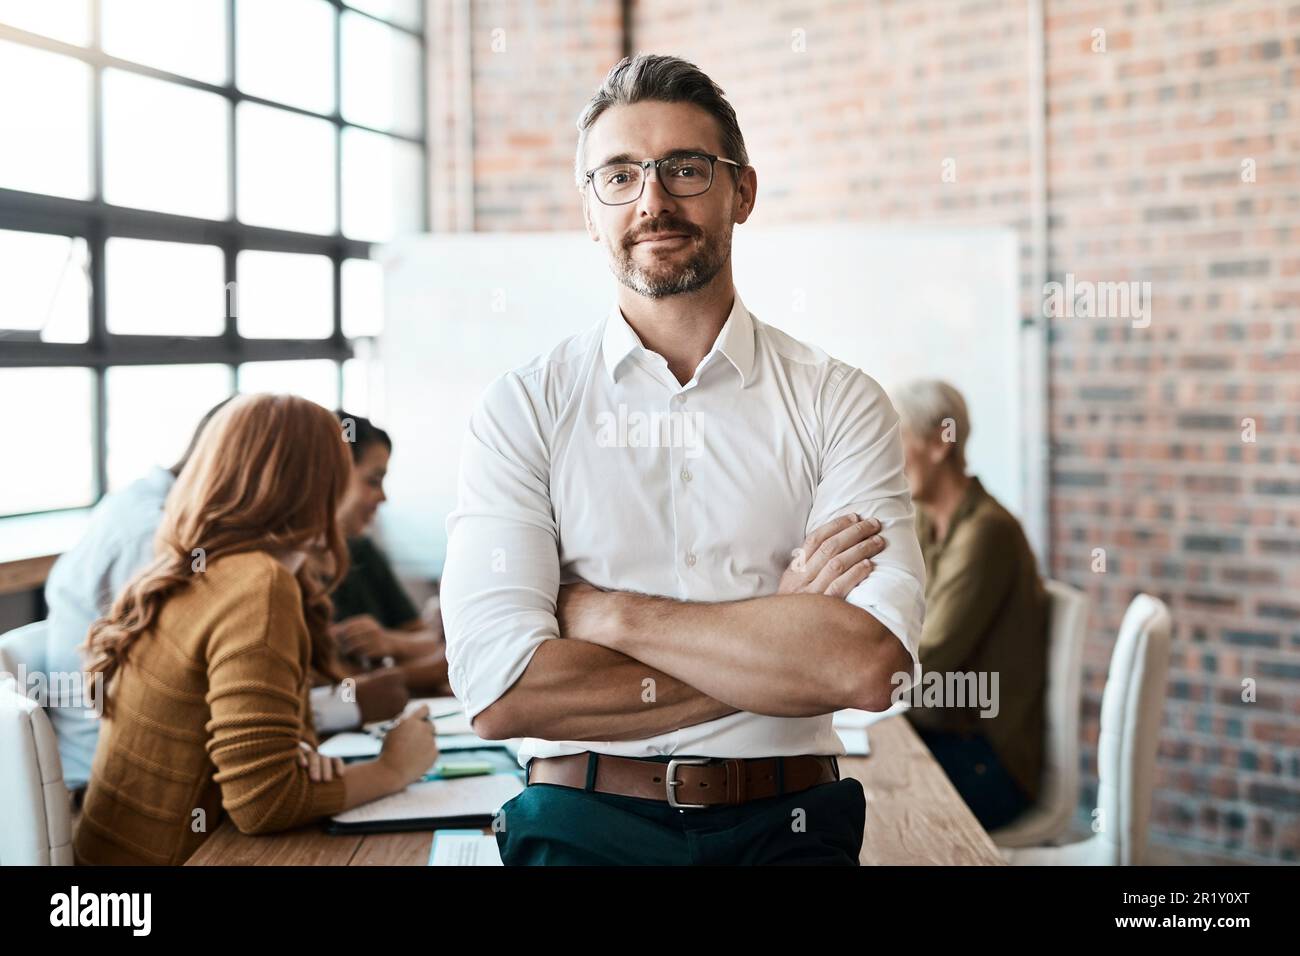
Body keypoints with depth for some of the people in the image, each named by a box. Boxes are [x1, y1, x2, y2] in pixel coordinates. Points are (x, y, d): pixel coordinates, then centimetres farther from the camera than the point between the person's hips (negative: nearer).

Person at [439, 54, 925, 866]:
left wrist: (606, 612, -13)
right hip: (584, 826, -1)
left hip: (788, 827, 1)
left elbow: (871, 664, -14)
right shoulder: (522, 410, -2)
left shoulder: (839, 402, -1)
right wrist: (780, 645, -13)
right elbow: (501, 692, -13)